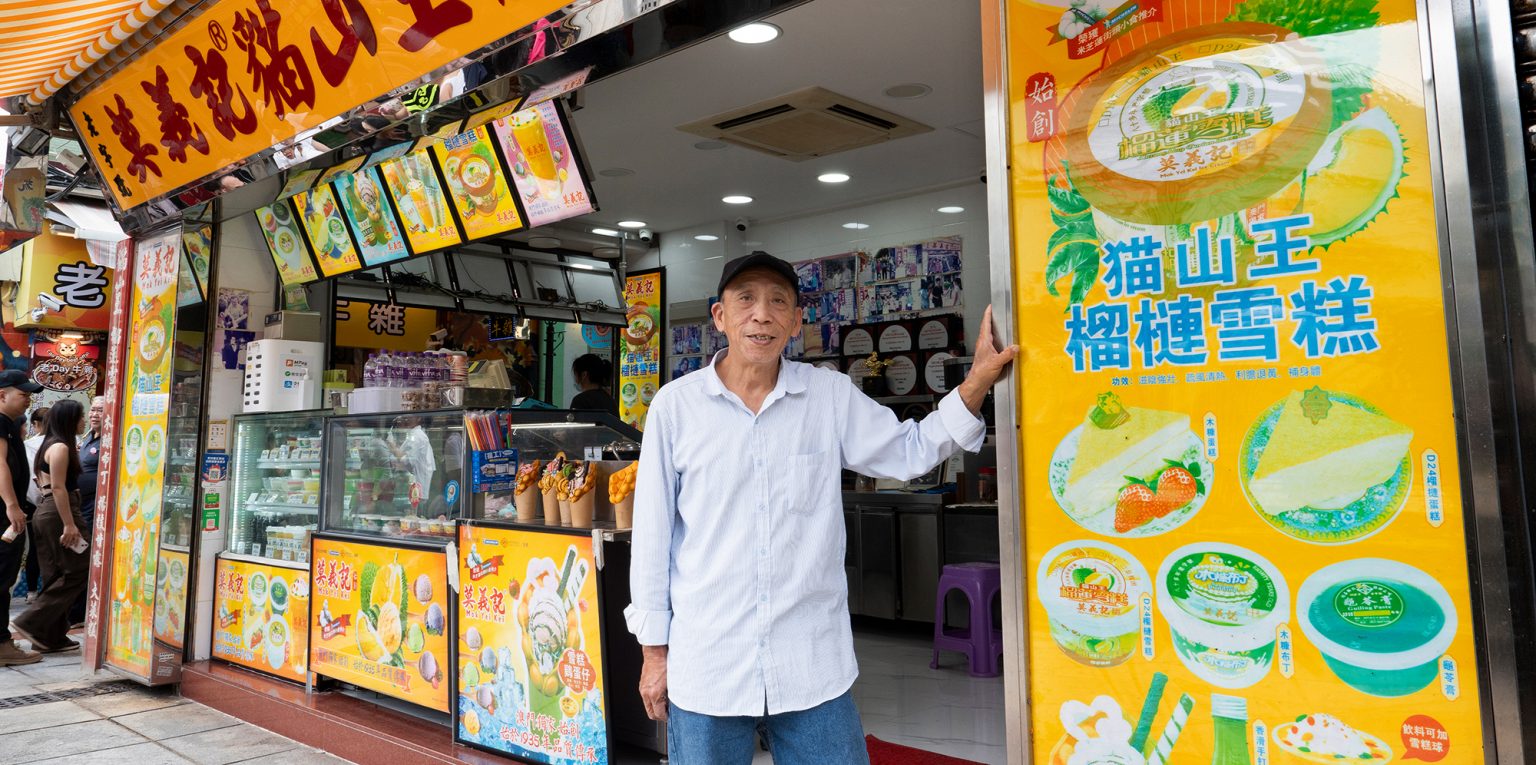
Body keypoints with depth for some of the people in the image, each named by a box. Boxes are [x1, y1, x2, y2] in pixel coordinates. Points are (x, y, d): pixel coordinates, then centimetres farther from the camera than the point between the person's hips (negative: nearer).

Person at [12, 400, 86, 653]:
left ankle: (51, 637, 13)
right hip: (58, 513, -10)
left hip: (45, 513, 10)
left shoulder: (52, 445, 17)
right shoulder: (60, 447, -12)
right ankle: (31, 622, -5)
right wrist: (69, 524, -22)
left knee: (56, 576, 10)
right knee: (79, 570, -5)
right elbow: (58, 487, -19)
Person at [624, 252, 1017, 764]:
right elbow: (652, 534, 1)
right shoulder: (675, 405, -4)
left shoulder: (832, 396, 1)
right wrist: (654, 650, 3)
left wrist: (977, 382, -6)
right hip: (704, 670, -1)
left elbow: (911, 452, 8)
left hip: (814, 668, 1)